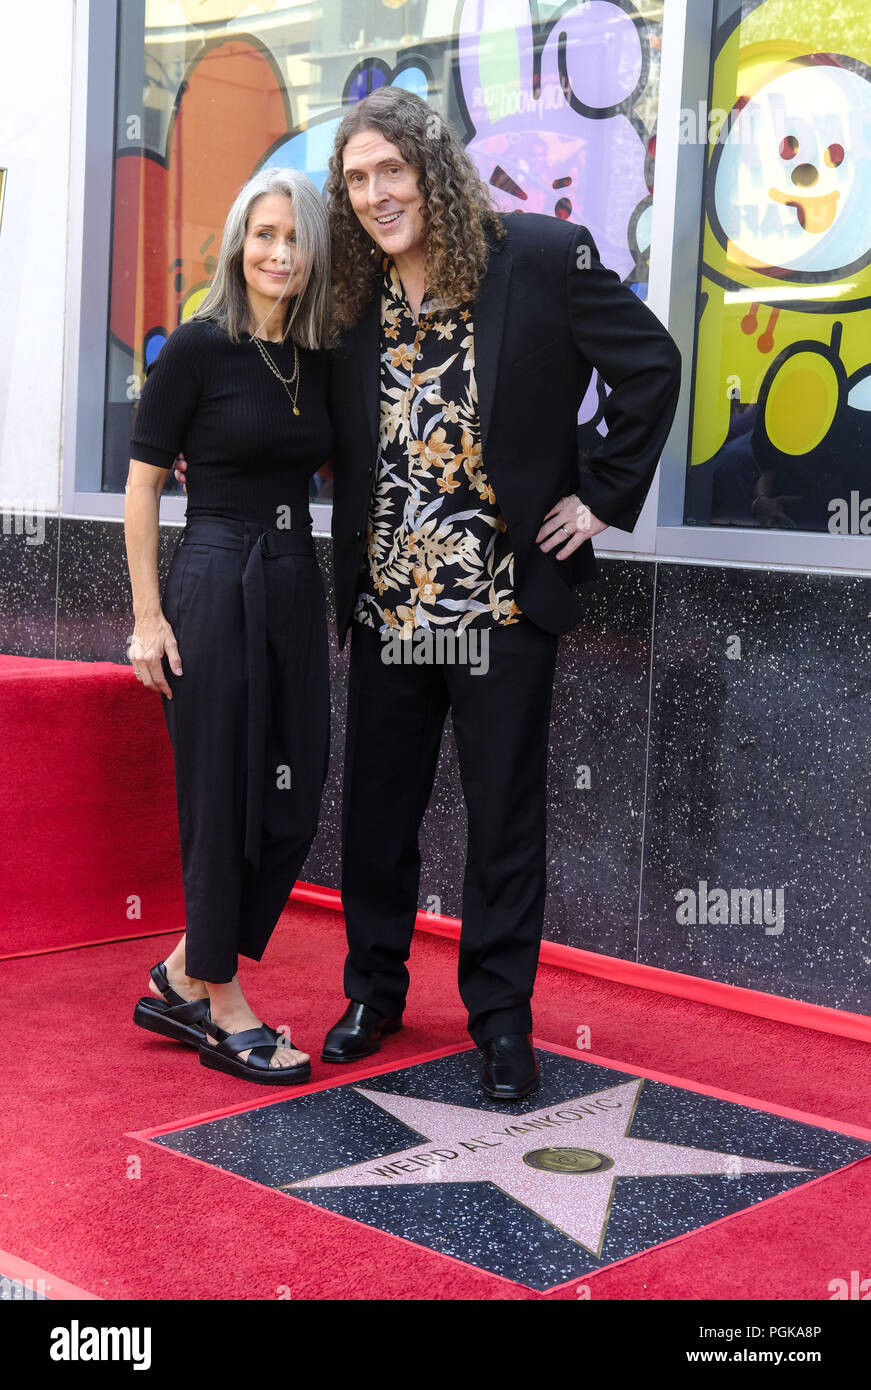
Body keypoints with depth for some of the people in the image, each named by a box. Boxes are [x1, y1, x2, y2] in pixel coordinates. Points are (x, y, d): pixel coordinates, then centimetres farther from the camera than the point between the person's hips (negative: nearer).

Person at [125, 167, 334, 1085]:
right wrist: (148, 615, -11)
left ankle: (181, 982, 23)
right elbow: (141, 483, -6)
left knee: (292, 800, 7)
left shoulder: (318, 358, 9)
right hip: (214, 585, -6)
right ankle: (223, 1011, 15)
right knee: (223, 798, 0)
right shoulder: (198, 347, -7)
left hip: (294, 586, 7)